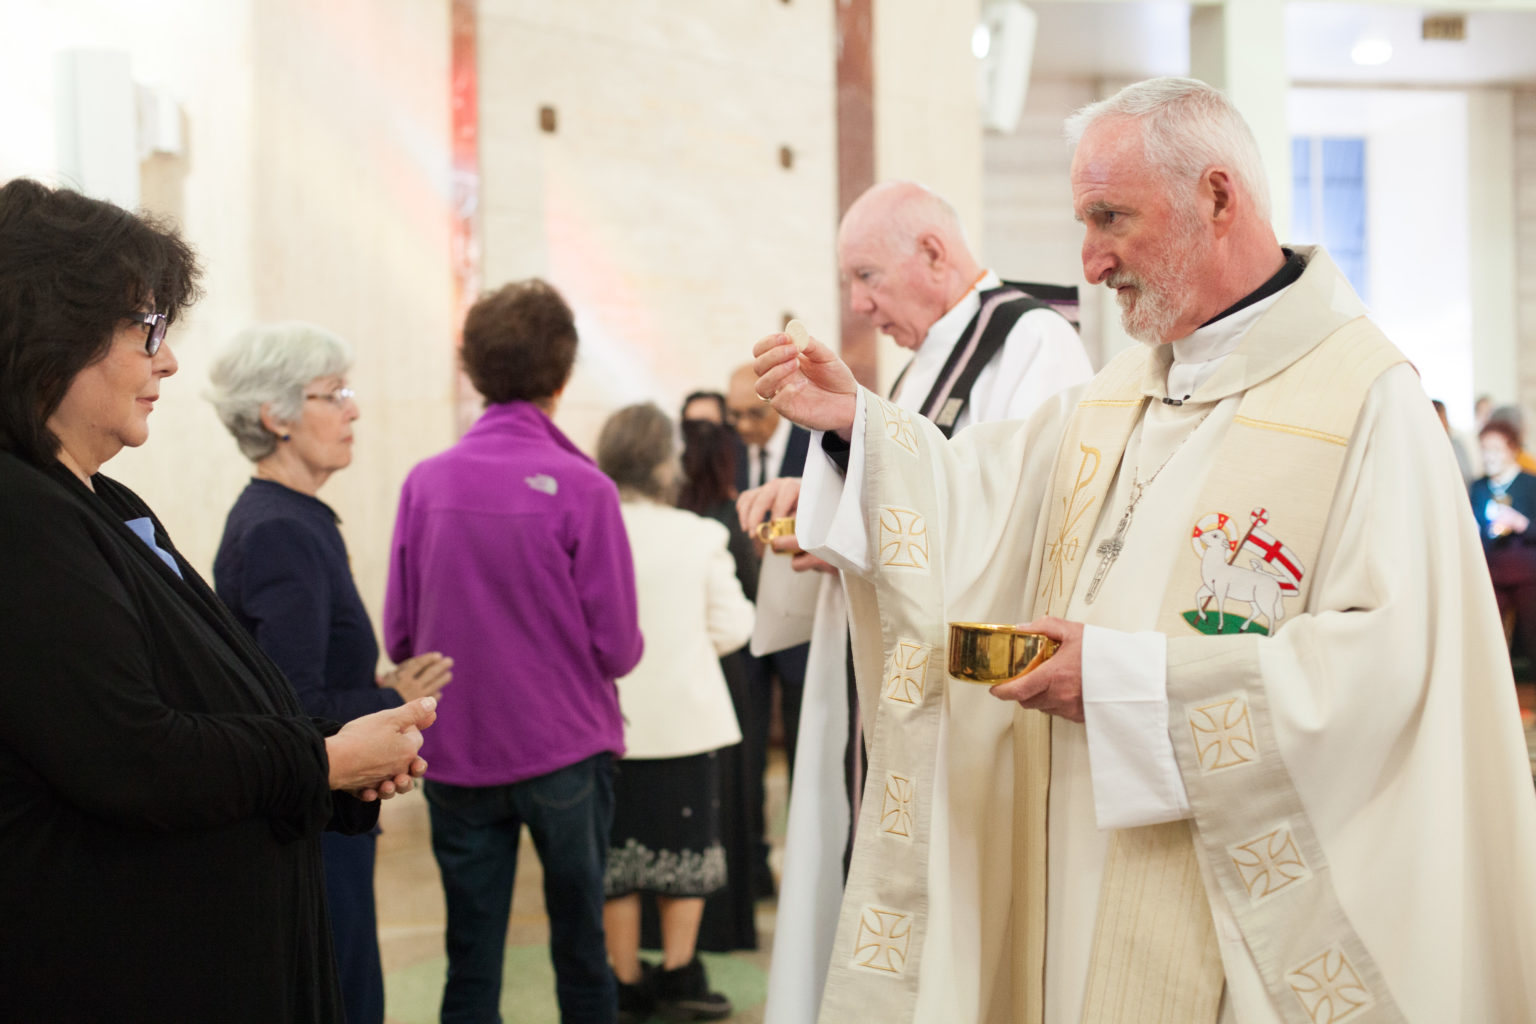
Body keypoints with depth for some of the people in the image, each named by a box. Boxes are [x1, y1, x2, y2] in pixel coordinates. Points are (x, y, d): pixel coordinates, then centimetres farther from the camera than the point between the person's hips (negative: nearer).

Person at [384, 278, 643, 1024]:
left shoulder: (426, 482, -5)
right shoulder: (581, 489, -13)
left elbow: (399, 636, -1)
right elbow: (617, 649, -11)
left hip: (456, 757, 3)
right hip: (564, 750, -2)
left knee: (470, 960, 10)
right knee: (581, 945, 13)